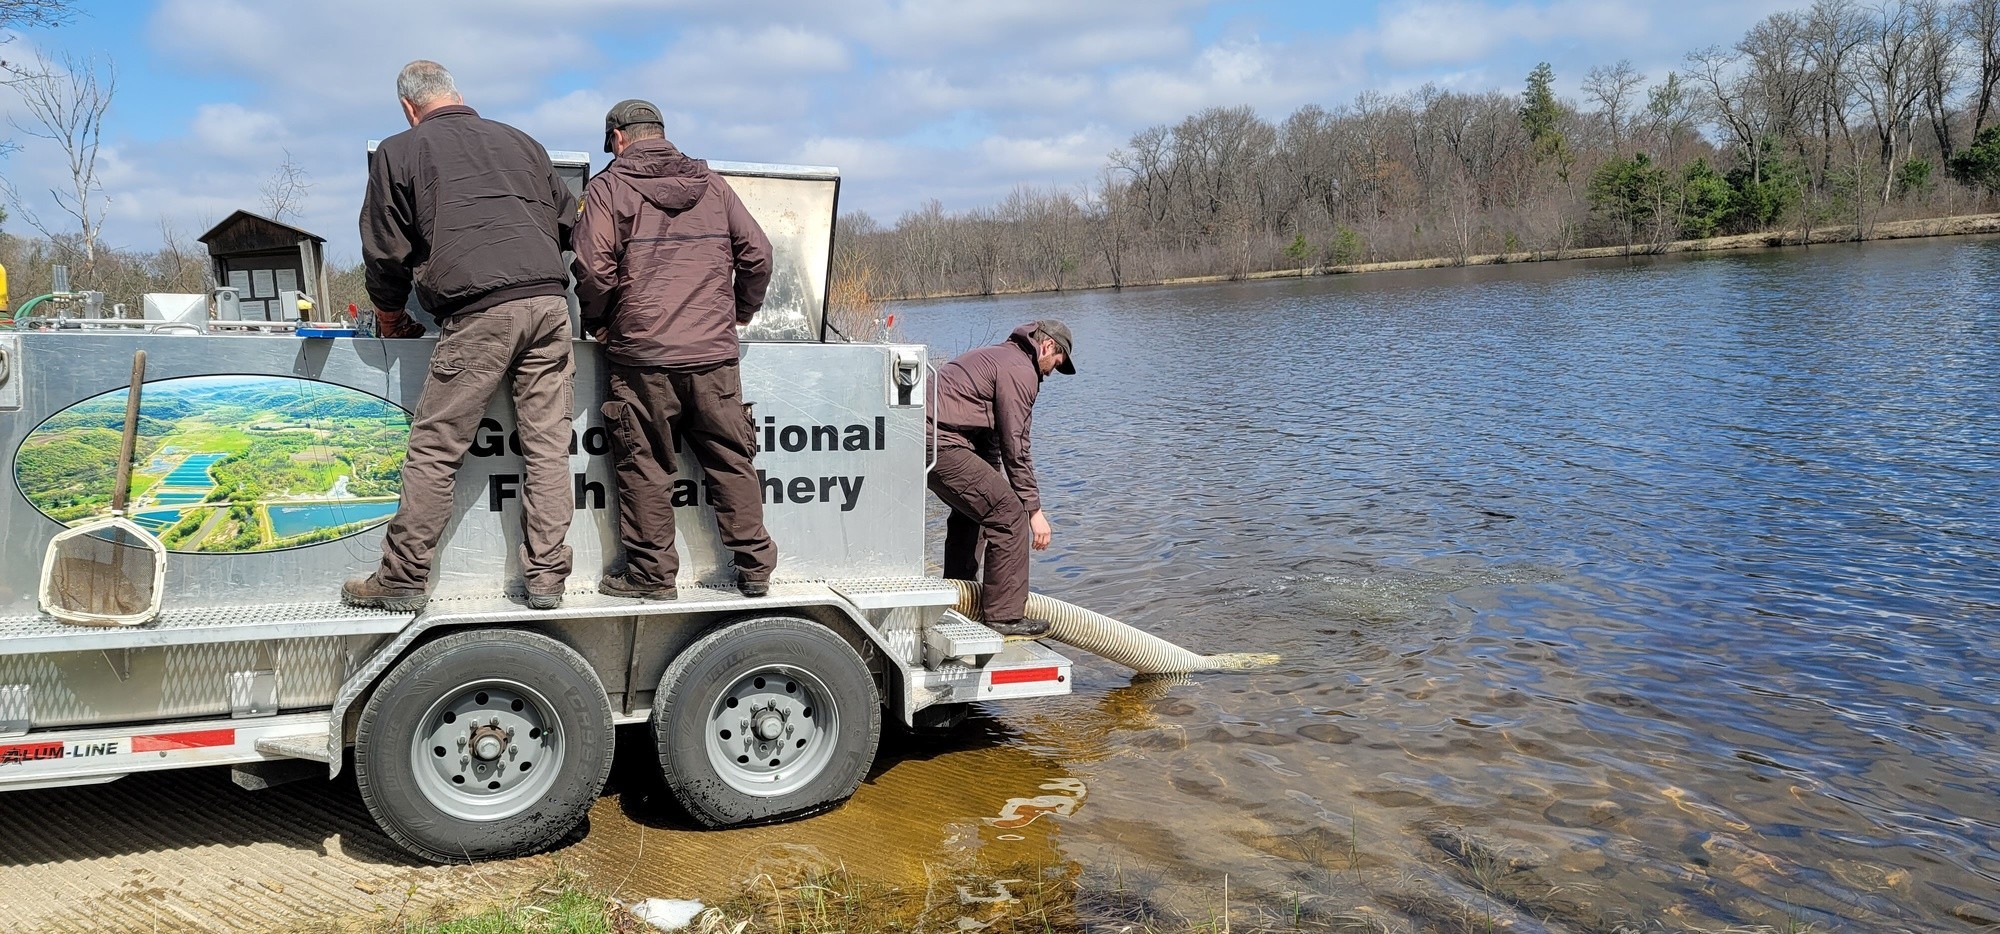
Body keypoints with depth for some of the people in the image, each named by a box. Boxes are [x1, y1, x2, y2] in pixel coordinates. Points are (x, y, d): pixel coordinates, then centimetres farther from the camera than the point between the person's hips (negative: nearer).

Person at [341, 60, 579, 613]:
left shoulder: (400, 152, 11)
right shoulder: (519, 142, 23)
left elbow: (386, 252, 11)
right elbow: (568, 222, 26)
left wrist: (390, 319, 26)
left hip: (478, 314, -4)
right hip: (549, 303, 4)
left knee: (434, 451, 1)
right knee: (547, 446, 4)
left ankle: (402, 581, 5)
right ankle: (546, 578, 5)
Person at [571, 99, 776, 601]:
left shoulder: (608, 188, 2)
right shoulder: (711, 184, 13)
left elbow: (595, 269, -8)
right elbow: (757, 252, 10)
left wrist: (597, 325, 8)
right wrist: (740, 312, 22)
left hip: (643, 354, -3)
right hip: (715, 353, 4)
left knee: (645, 465, 5)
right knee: (730, 461, 9)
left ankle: (652, 573, 9)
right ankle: (755, 567, 12)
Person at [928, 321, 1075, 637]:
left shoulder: (994, 357, 26)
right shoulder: (1020, 370, -7)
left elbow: (991, 435, 29)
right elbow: (1016, 447, -10)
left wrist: (993, 487, 30)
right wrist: (1034, 509, -5)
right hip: (941, 444, -11)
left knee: (972, 508, 28)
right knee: (1009, 513, -7)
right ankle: (1004, 616, -2)